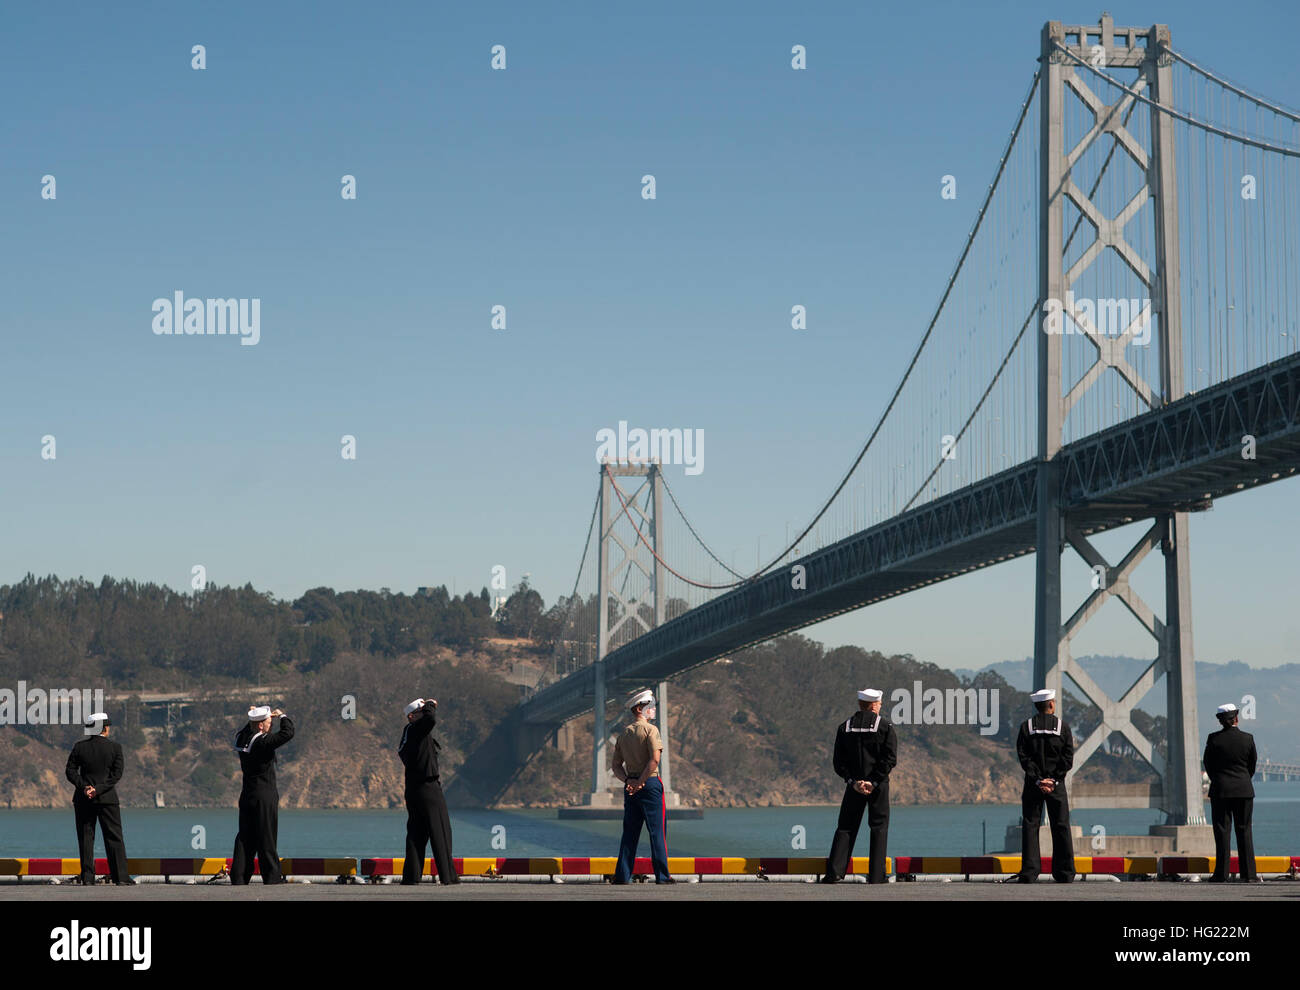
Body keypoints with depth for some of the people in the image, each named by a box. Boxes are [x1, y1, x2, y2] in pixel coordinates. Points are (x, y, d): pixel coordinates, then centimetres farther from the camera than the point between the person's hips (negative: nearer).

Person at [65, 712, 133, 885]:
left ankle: (87, 876, 2)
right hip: (107, 799, -1)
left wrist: (84, 786, -11)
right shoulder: (115, 747, -3)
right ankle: (120, 876, -1)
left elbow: (70, 770, -4)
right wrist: (98, 789, -11)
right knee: (114, 837, 3)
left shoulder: (80, 746, 1)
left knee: (85, 838, 6)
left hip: (83, 799, 2)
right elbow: (117, 774, -9)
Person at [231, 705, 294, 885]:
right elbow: (287, 733, -21)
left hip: (247, 795, 7)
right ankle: (272, 877, 3)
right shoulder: (263, 742, -19)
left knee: (245, 837, 10)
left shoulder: (241, 738, 4)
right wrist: (283, 716, -4)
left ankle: (238, 876, 9)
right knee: (266, 837, -1)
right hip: (264, 797, -7)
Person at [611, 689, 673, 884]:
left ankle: (622, 875, 5)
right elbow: (655, 758, -19)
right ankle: (662, 875, -4)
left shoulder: (624, 734, 15)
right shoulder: (650, 729, -7)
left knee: (630, 832, 8)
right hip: (650, 784, -6)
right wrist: (641, 781, -14)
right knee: (657, 831, -3)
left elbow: (616, 765, 13)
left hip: (630, 786, 6)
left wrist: (628, 780, 1)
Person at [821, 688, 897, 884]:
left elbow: (838, 762, 0)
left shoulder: (844, 728, 5)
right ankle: (876, 875, 2)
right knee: (879, 827, 6)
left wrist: (853, 781, -5)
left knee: (846, 827, 7)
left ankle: (834, 872, -3)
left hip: (854, 785, 2)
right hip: (879, 786, -2)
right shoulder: (885, 726, -3)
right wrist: (874, 782, -13)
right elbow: (890, 759, -11)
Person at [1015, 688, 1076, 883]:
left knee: (1030, 827, 1)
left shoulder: (1027, 727, 0)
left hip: (1033, 784, 0)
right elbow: (1068, 758, -6)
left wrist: (1037, 779, -9)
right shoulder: (1062, 726, 0)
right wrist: (1054, 780, -8)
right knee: (1061, 828, 5)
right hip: (1057, 785, 0)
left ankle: (1029, 873, -6)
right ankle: (1064, 874, 4)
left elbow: (1023, 757, -7)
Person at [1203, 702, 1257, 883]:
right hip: (1244, 790, 1)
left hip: (1220, 790, -1)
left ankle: (1221, 874, -1)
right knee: (1244, 831, 7)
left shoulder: (1214, 739, -7)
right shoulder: (1248, 738, -3)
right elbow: (1252, 765, 7)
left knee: (1221, 832, 1)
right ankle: (1248, 874, 4)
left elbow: (1207, 763, 2)